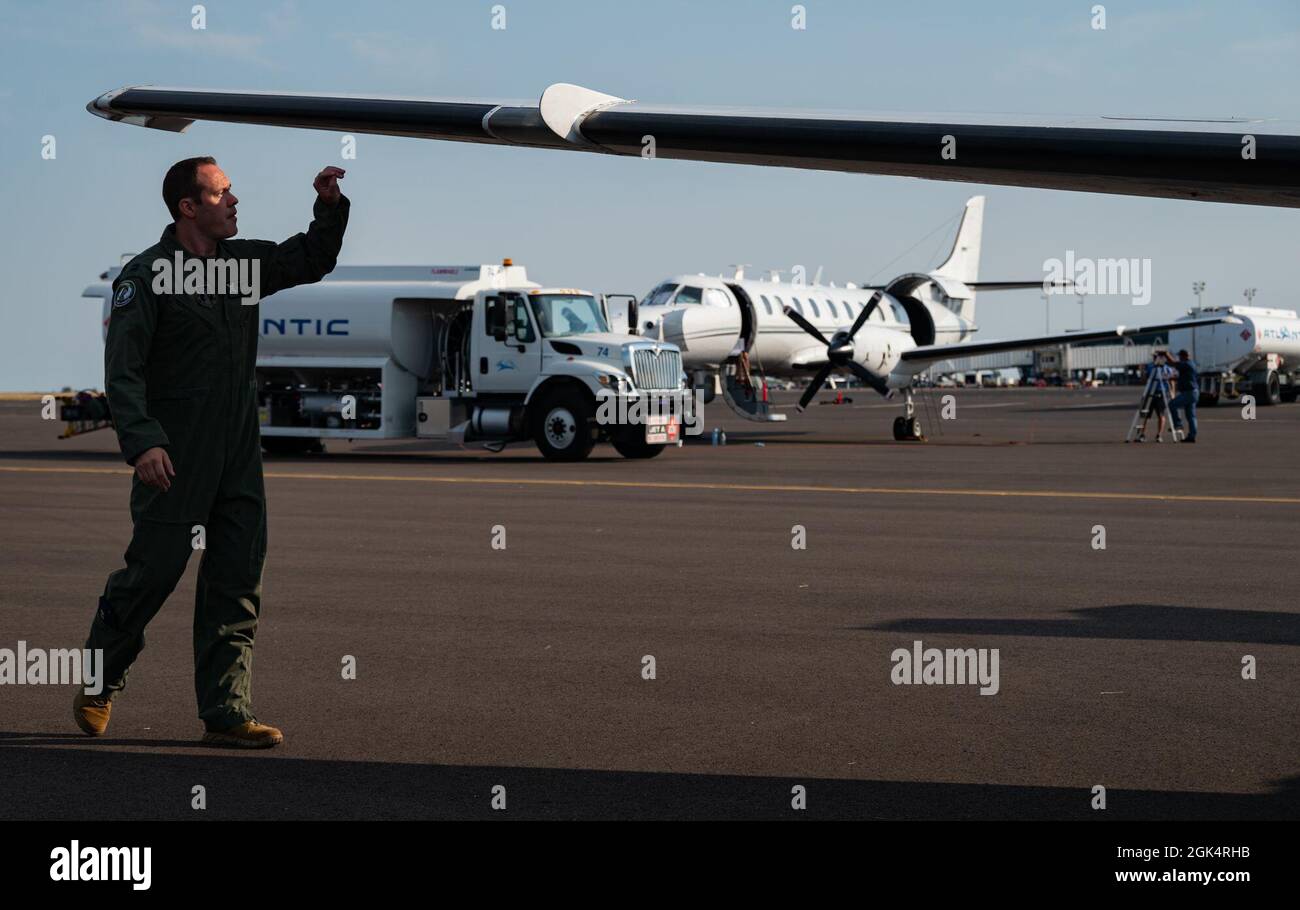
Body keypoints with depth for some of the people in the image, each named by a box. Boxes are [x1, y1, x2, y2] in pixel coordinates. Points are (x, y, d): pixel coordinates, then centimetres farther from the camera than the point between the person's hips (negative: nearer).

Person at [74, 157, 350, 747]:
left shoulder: (246, 261, 10)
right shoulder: (145, 275, -8)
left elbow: (314, 260, 25)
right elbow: (122, 368, -14)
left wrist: (330, 206, 7)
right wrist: (142, 442, -25)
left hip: (238, 455, 6)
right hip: (175, 455, -6)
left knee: (237, 584, 2)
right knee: (153, 570, 1)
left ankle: (226, 714, 5)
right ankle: (99, 682, 25)